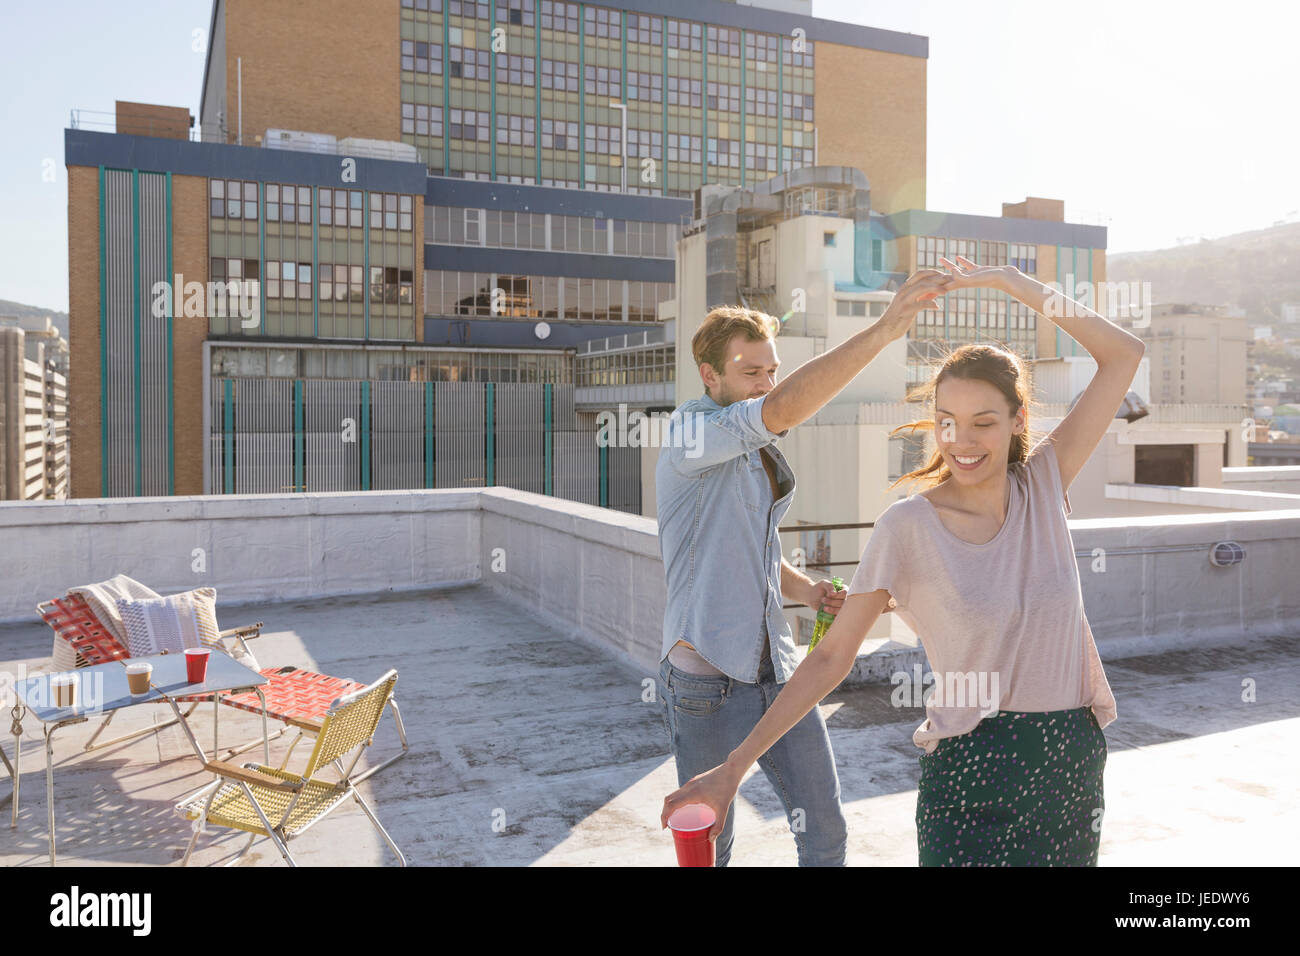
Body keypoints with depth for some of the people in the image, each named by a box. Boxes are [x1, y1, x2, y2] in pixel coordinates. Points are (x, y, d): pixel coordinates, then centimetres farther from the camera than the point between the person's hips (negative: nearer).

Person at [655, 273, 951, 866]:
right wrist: (885, 329, -34)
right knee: (708, 847, 10)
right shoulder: (690, 433, -13)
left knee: (825, 834, 11)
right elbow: (784, 409, -32)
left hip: (778, 674, 7)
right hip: (708, 683, -7)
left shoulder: (762, 454, 13)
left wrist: (807, 591, 5)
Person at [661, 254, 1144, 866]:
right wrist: (733, 766, -11)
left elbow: (1123, 355, -2)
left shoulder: (1044, 488, -1)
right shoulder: (907, 527, -10)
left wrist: (1008, 279, -5)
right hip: (972, 775, -3)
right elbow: (830, 657, -8)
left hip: (1075, 765, 4)